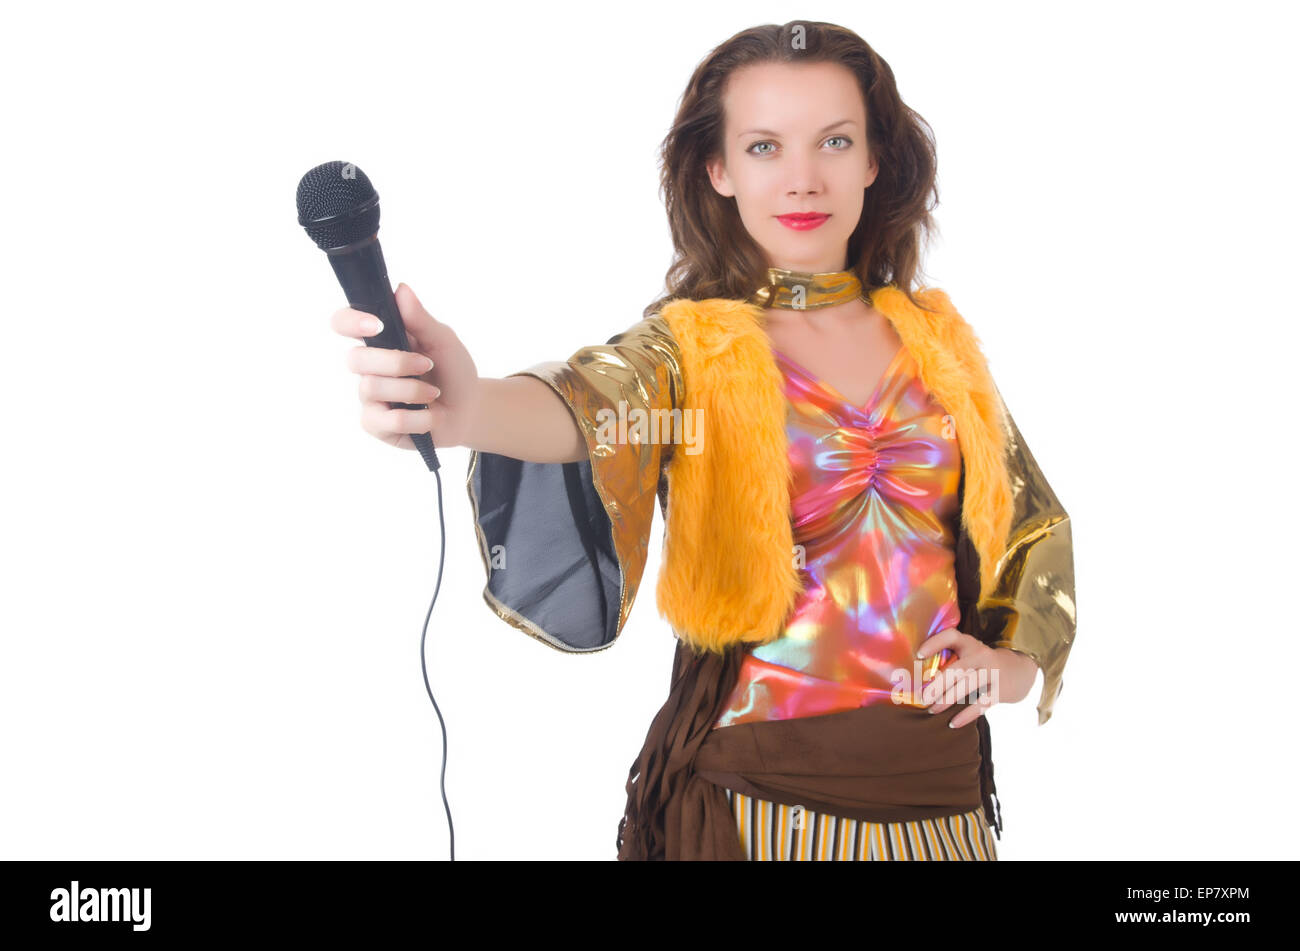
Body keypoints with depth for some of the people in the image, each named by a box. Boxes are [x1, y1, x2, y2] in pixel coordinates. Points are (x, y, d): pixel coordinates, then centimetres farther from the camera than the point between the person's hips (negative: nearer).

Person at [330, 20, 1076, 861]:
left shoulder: (936, 340, 4)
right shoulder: (690, 348, -8)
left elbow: (1034, 516, 17)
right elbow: (594, 401, -31)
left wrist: (1023, 654, 1)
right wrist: (468, 406, -53)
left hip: (938, 786, 4)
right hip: (755, 788, -3)